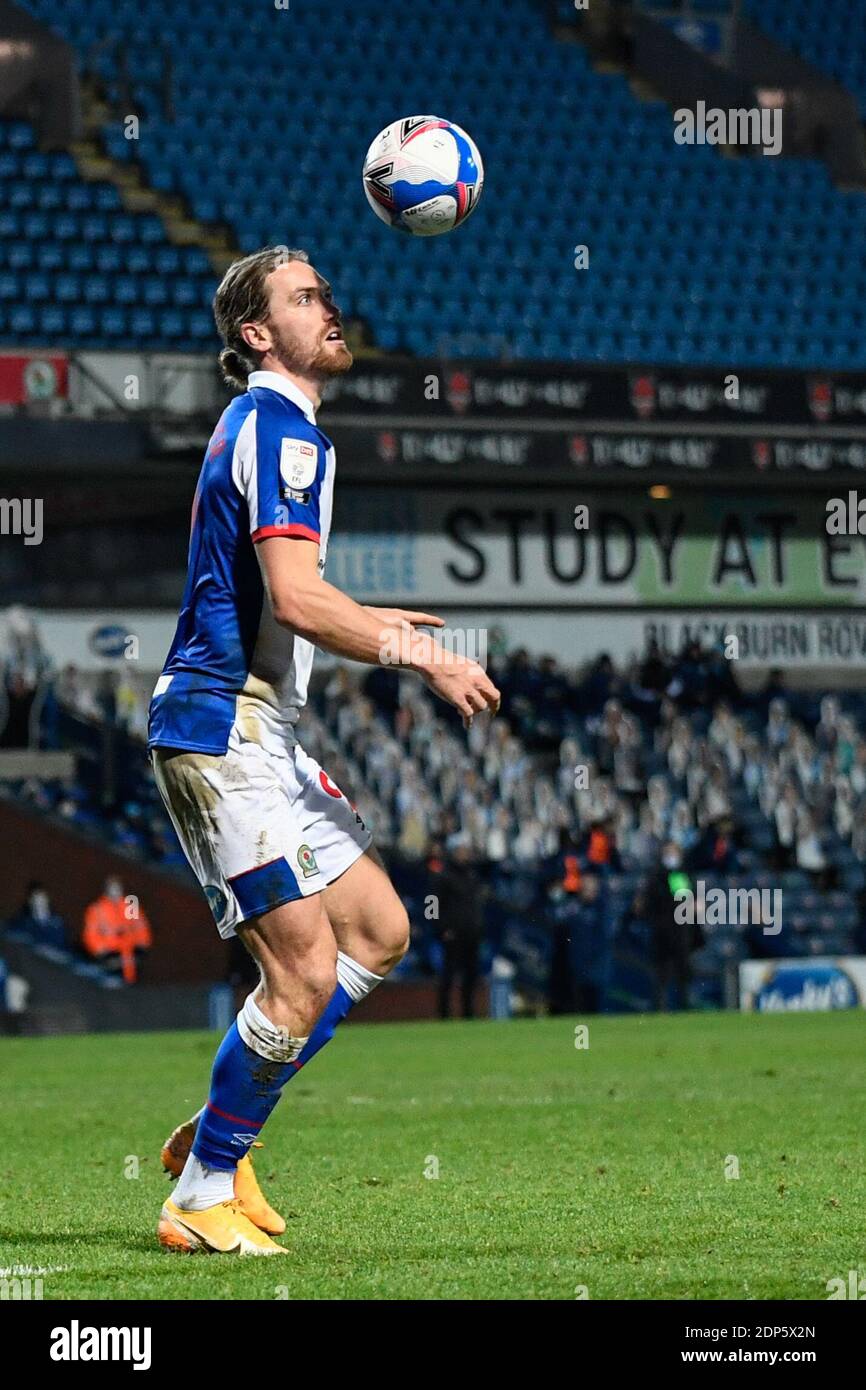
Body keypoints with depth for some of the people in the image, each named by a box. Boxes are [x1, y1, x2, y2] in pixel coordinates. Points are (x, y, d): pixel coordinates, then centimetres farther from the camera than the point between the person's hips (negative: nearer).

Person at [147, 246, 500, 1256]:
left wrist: (375, 624, 35)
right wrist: (418, 655, -18)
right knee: (306, 969, -12)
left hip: (259, 730, 11)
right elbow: (296, 600, -23)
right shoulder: (279, 427, -12)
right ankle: (202, 1196, -2)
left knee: (378, 930, 10)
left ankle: (216, 1136, 14)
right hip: (223, 724, -11)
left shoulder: (265, 424, 21)